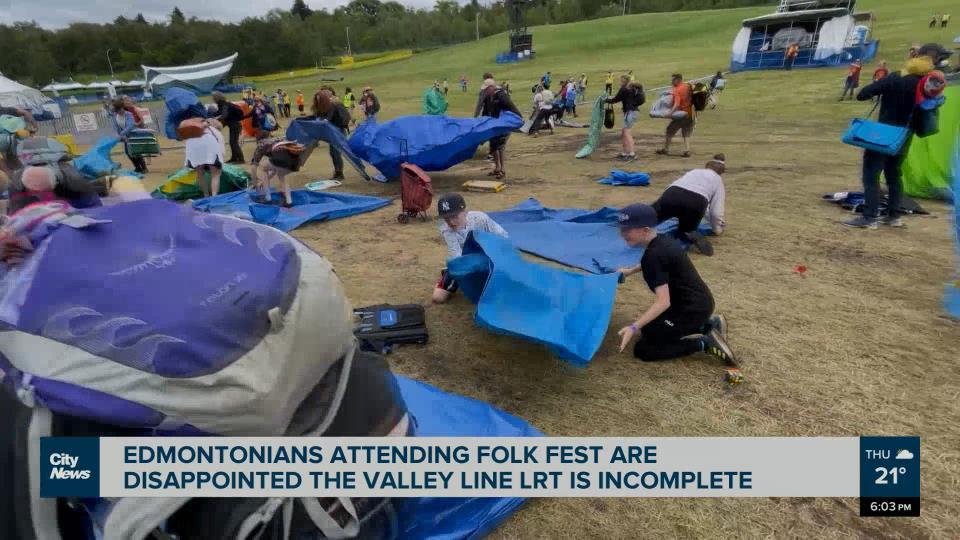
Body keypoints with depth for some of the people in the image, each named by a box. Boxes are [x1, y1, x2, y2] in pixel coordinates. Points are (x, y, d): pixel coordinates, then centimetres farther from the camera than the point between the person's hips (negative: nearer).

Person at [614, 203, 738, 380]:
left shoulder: (653, 254, -25)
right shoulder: (663, 241, 3)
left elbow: (663, 302, -30)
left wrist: (634, 327, -37)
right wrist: (630, 271, 28)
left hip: (692, 309, -9)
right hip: (699, 302, 9)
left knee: (643, 350, -5)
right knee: (649, 330, 24)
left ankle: (705, 343, -7)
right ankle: (708, 325, 16)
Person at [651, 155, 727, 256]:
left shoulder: (694, 171, 37)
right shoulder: (718, 179, 26)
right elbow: (716, 211, 16)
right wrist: (717, 228, 35)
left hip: (671, 195, 1)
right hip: (696, 202, -1)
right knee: (685, 230, 26)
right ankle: (692, 237, -9)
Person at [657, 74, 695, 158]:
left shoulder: (677, 90, -17)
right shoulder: (688, 86, 6)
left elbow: (677, 104, -29)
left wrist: (670, 113, -37)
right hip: (690, 114, 7)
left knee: (670, 131, 9)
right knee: (686, 134, 13)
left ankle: (665, 149, 17)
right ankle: (687, 151, 3)